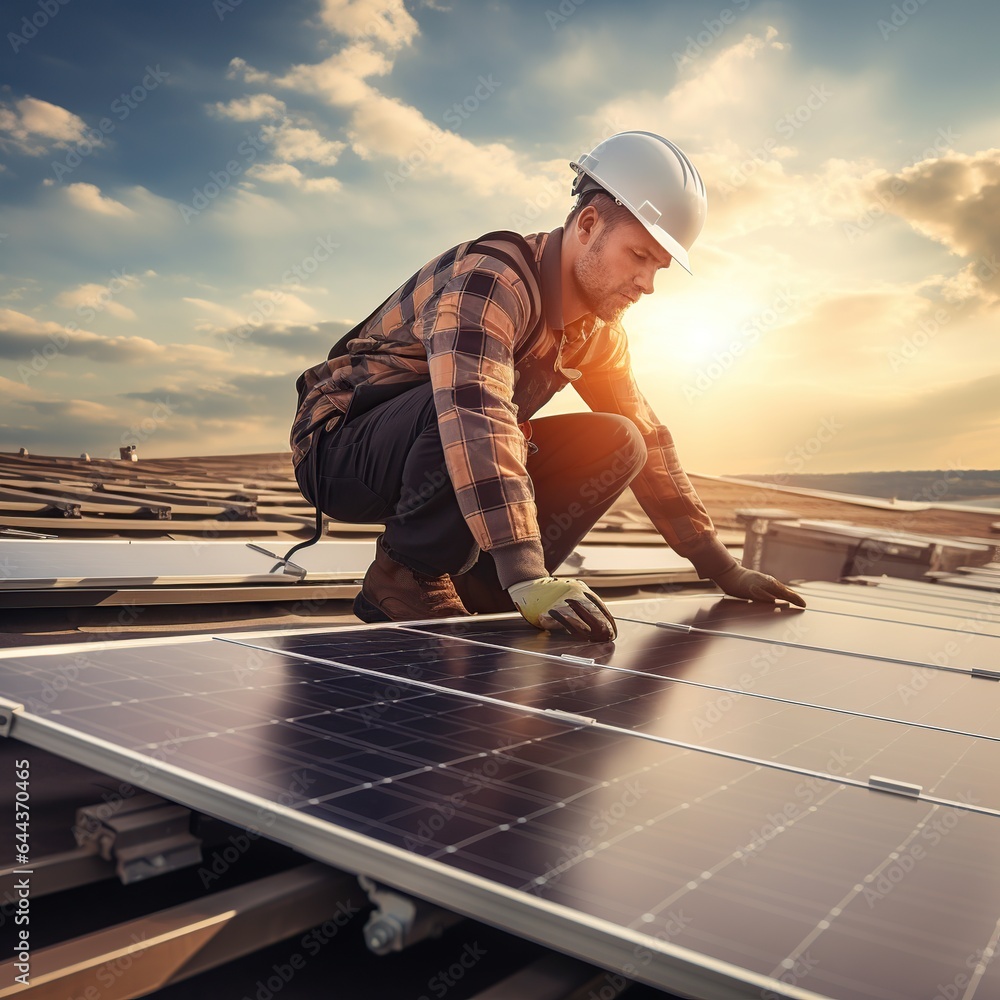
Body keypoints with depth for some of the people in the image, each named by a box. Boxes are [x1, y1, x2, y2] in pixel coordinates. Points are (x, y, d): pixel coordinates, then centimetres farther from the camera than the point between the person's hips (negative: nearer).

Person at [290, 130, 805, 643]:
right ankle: (405, 575, -17)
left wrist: (723, 570, 5)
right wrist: (528, 580, -49)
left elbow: (649, 441, 9)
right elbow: (475, 416, -41)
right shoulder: (491, 277, -25)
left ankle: (475, 587, -5)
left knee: (617, 444, -5)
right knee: (476, 401, -38)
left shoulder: (597, 331, 3)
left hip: (452, 465, 8)